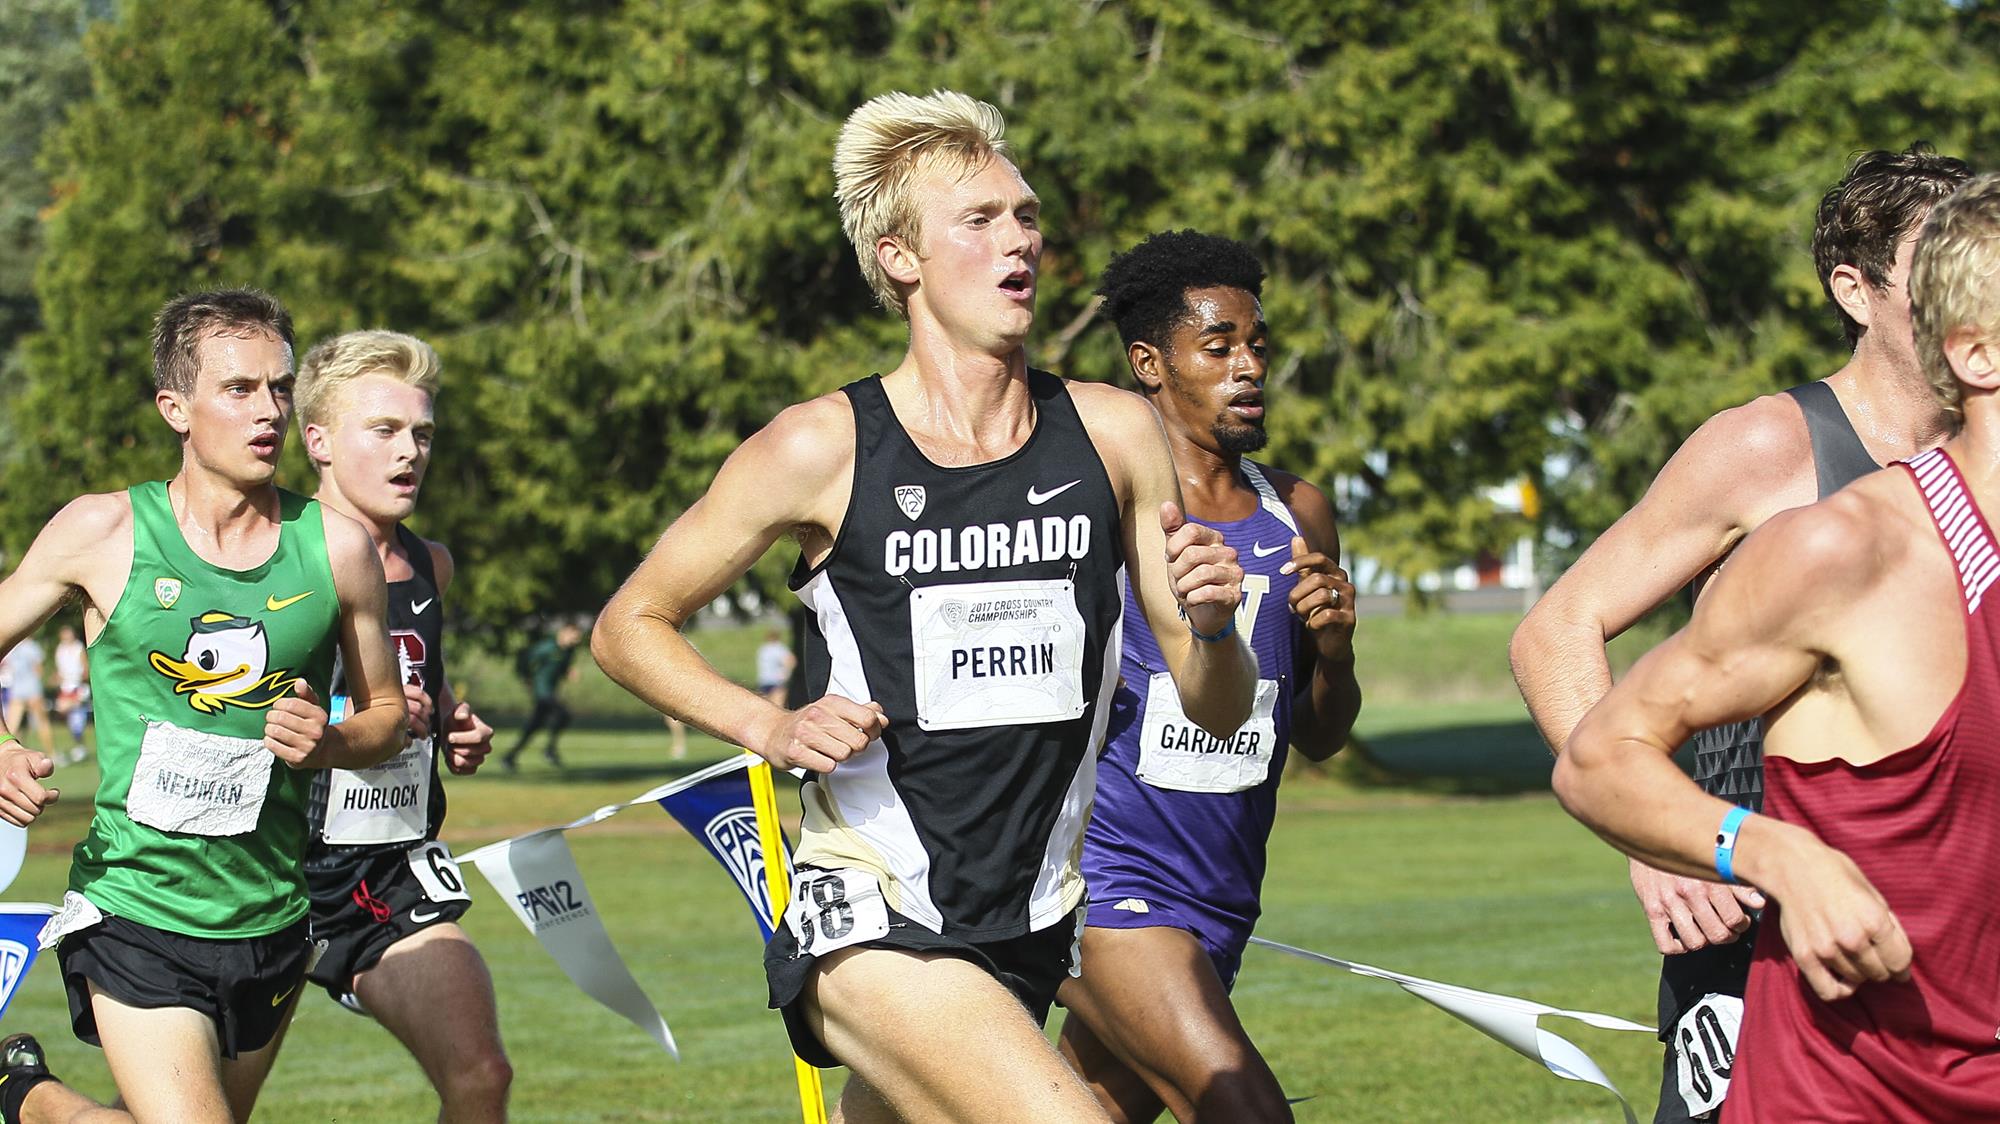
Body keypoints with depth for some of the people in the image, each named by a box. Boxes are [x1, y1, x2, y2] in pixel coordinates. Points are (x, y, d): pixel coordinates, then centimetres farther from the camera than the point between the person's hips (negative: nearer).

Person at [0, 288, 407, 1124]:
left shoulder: (335, 546, 1)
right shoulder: (101, 534, -5)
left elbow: (387, 712, 12)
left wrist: (330, 742, -11)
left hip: (270, 922, 4)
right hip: (134, 914, -4)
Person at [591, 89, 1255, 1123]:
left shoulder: (1114, 434, 4)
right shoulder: (823, 448, -7)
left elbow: (1218, 711, 9)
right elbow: (629, 626, 4)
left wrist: (1212, 628, -13)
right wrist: (771, 728, -11)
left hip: (1029, 930, 5)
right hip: (866, 916, -5)